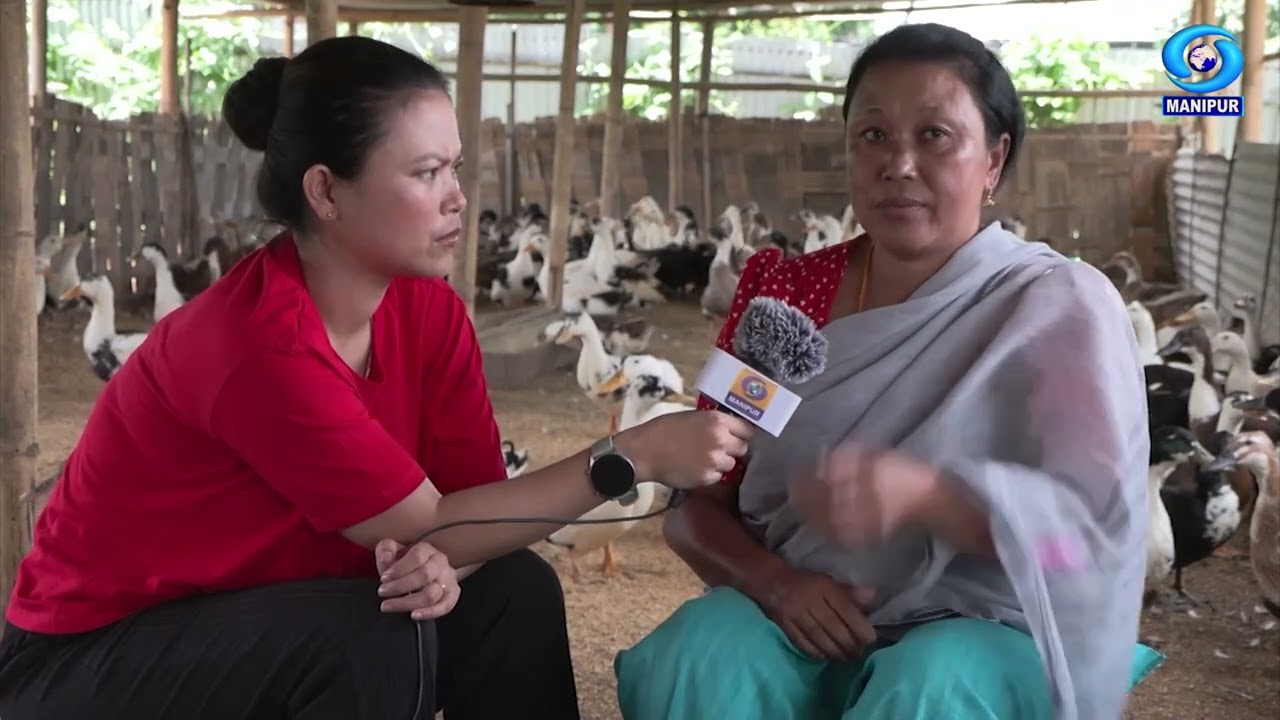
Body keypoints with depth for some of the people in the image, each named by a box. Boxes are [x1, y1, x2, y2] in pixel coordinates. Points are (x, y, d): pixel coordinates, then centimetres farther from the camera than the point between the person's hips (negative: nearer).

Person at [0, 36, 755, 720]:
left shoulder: (428, 309, -7)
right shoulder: (259, 348, -31)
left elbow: (478, 499, -7)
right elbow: (426, 525, -25)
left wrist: (443, 564, -30)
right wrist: (634, 454, -27)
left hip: (266, 616, 7)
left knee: (515, 593, -11)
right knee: (374, 637, -30)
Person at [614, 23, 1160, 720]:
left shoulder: (1062, 307, -5)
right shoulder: (785, 294, 5)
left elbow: (1092, 521, -15)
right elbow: (695, 500, 6)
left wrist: (918, 494, -33)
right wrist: (777, 584, -16)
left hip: (982, 634, -2)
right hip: (800, 621, 3)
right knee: (696, 657, -28)